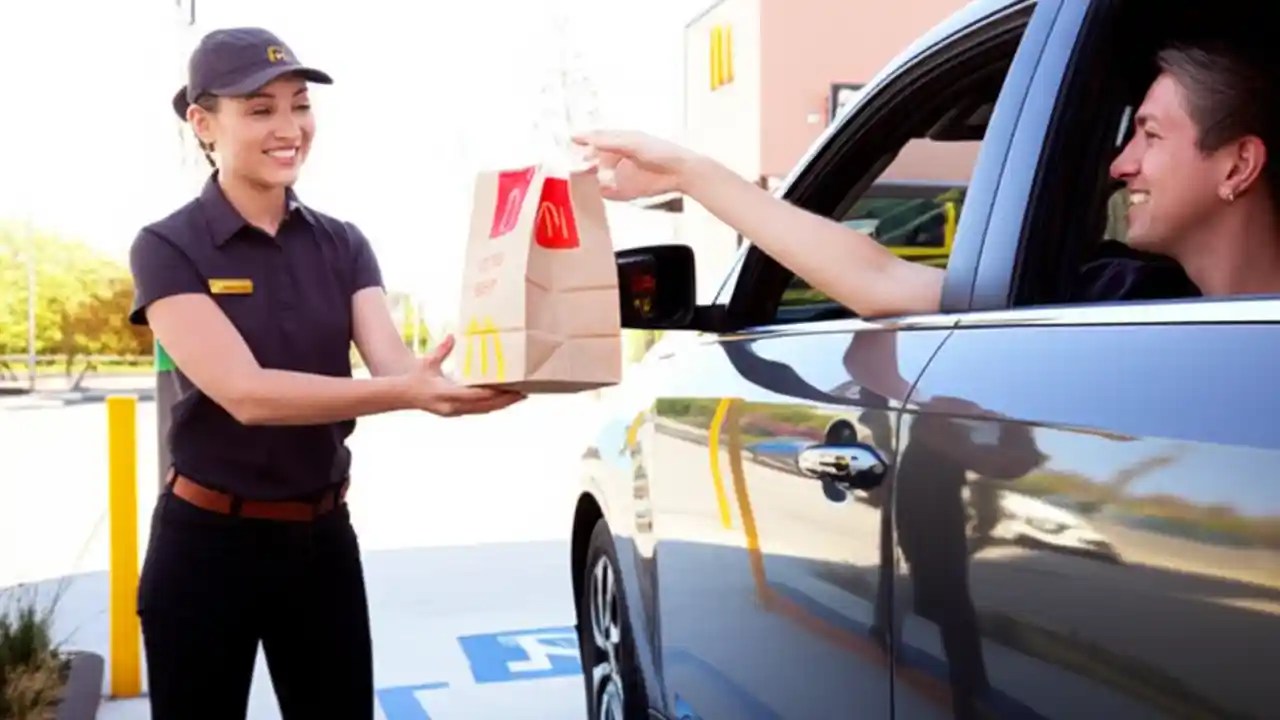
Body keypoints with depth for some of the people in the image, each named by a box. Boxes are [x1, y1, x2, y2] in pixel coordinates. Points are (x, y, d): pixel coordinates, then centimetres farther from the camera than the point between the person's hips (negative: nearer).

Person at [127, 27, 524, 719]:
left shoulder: (341, 244, 3)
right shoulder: (168, 247, -11)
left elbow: (394, 364, -13)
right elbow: (245, 392, -24)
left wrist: (472, 378, -36)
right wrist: (407, 393, -38)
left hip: (323, 536, 4)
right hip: (207, 544, -4)